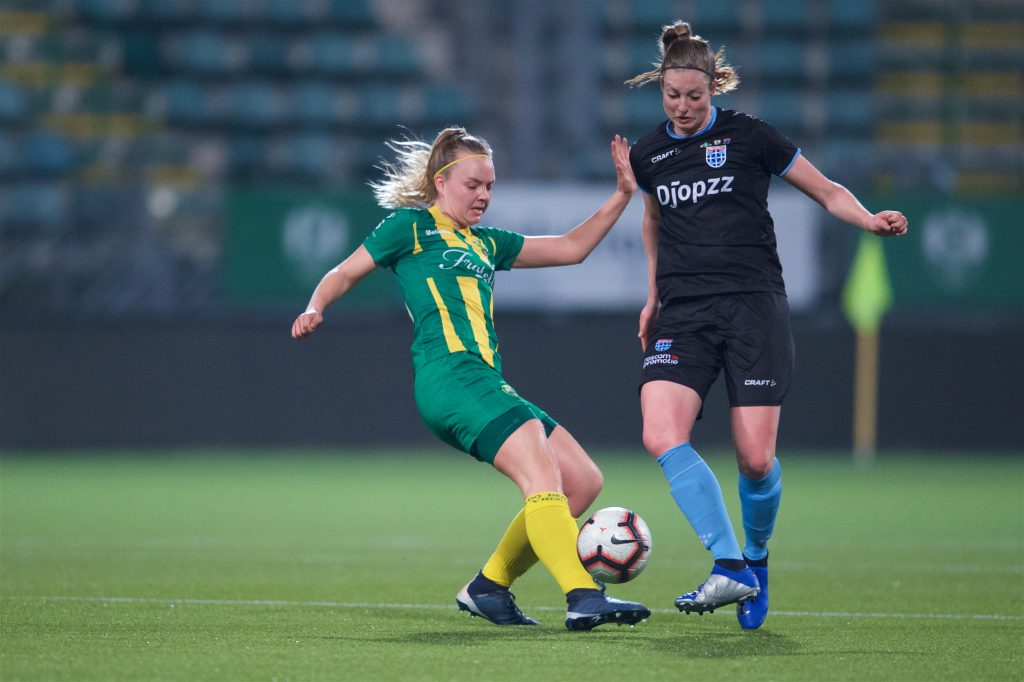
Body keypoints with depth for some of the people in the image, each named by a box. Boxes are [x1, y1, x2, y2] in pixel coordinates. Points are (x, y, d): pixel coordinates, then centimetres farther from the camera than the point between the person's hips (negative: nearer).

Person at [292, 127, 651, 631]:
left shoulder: (486, 244, 27)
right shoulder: (411, 226, 9)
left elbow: (571, 249, 31)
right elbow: (345, 273, 11)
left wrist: (622, 196, 24)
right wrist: (316, 308, -10)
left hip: (487, 381, 9)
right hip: (450, 377, -9)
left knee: (583, 480, 3)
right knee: (541, 472, -25)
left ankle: (489, 587, 8)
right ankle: (582, 598, -37)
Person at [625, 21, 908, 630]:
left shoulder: (748, 136, 0)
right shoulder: (648, 154, 12)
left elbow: (827, 191, 6)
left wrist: (870, 220, -12)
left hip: (754, 306, -3)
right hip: (683, 316, 3)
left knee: (756, 458, -10)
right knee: (662, 437, -22)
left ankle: (756, 557, 21)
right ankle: (730, 569, -19)